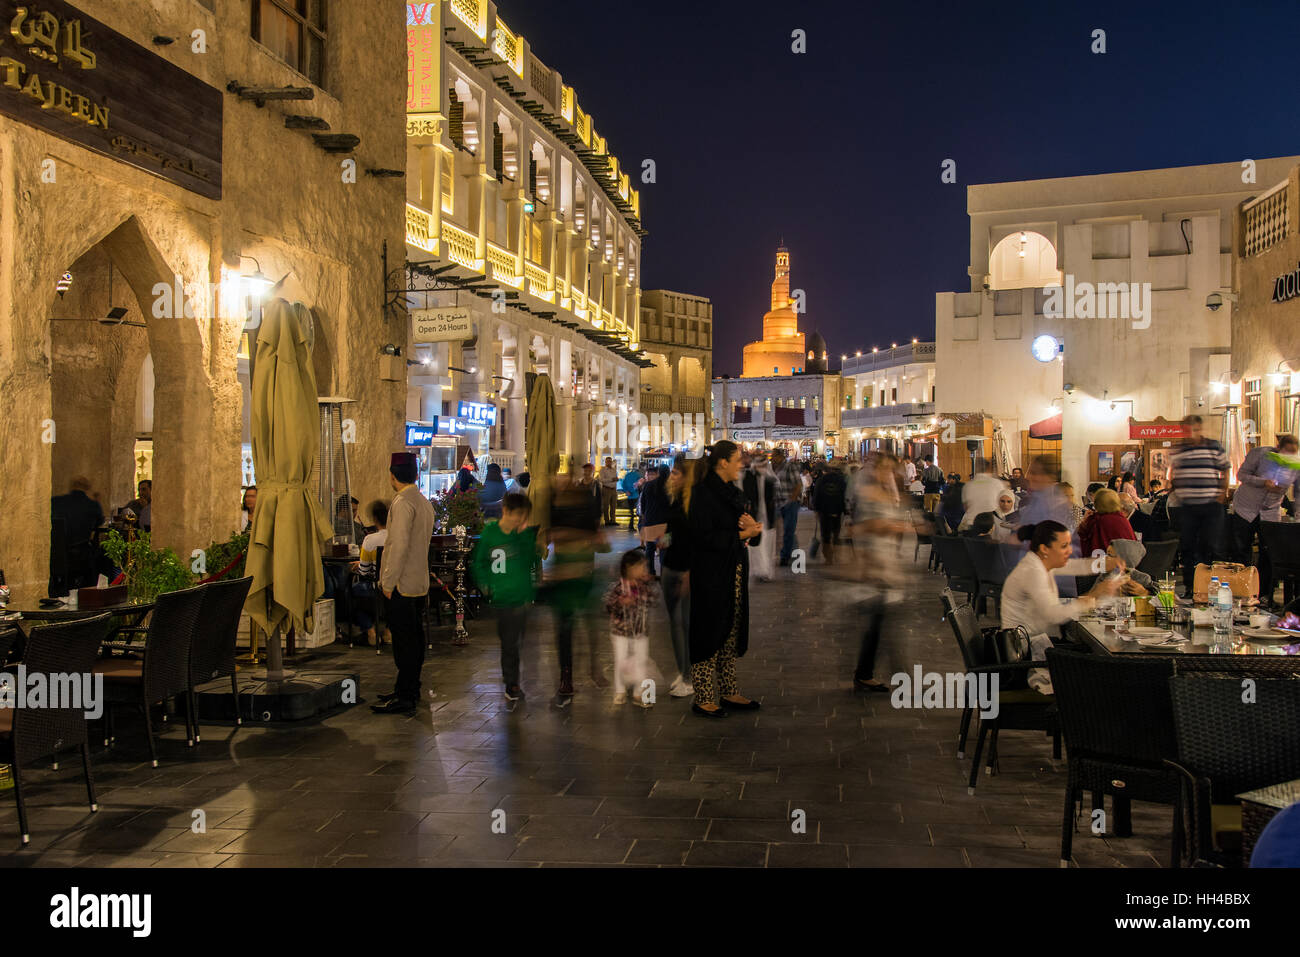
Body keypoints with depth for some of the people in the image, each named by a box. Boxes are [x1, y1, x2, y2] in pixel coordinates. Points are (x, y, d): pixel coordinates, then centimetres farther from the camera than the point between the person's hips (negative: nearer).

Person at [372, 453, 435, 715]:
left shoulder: (402, 503, -15)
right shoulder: (425, 502, 13)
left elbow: (399, 545, -21)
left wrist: (388, 582, -17)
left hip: (401, 584, -9)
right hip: (419, 582, 9)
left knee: (404, 641, -5)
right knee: (414, 638, 14)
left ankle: (405, 698, 0)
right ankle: (410, 690, 24)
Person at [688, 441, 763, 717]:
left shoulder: (734, 493, 13)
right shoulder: (703, 493, -13)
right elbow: (704, 536, -18)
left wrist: (749, 525, -4)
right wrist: (741, 534, -17)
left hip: (734, 573, 9)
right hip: (712, 575, -9)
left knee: (731, 633, 12)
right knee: (711, 631, -3)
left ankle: (728, 692, 21)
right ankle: (703, 699, 4)